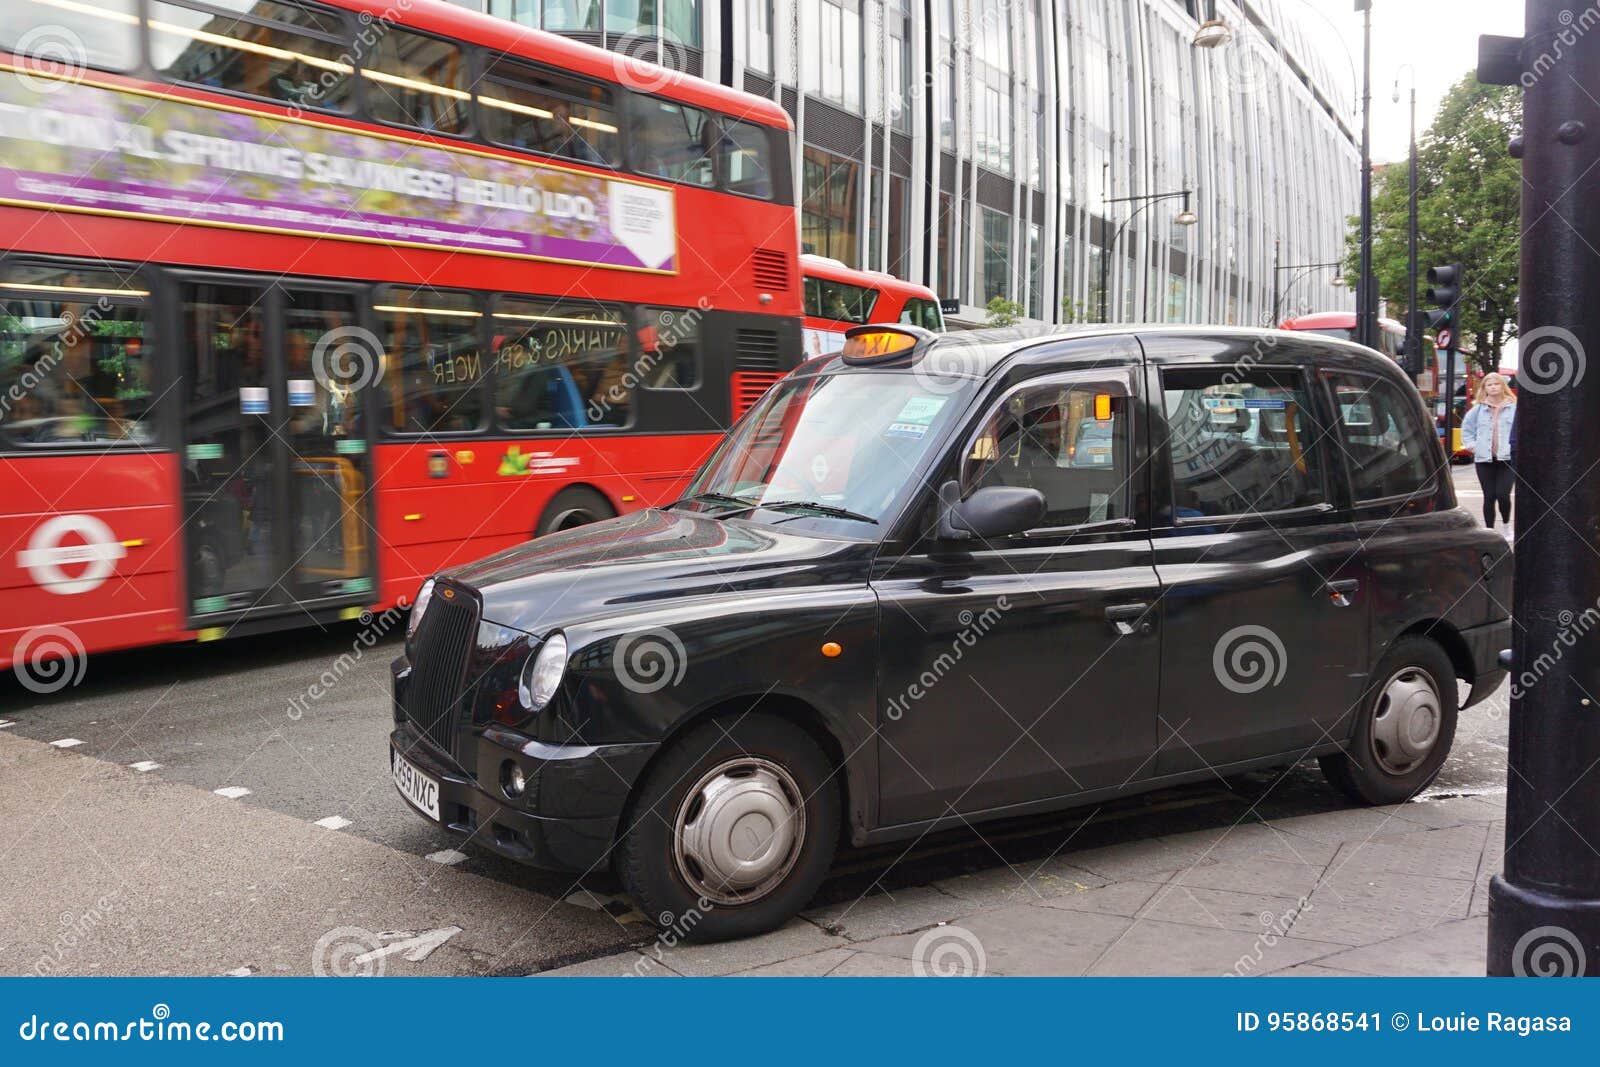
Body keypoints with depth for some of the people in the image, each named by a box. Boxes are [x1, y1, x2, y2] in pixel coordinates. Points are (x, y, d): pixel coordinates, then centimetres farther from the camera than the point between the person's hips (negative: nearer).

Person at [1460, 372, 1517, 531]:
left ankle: (1507, 525, 11)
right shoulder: (1478, 409, 8)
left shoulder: (1513, 408, 1)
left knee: (1502, 494, -13)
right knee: (1489, 497, 4)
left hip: (1507, 459, -2)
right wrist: (1471, 445, 10)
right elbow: (1466, 427, 20)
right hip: (1484, 459, 2)